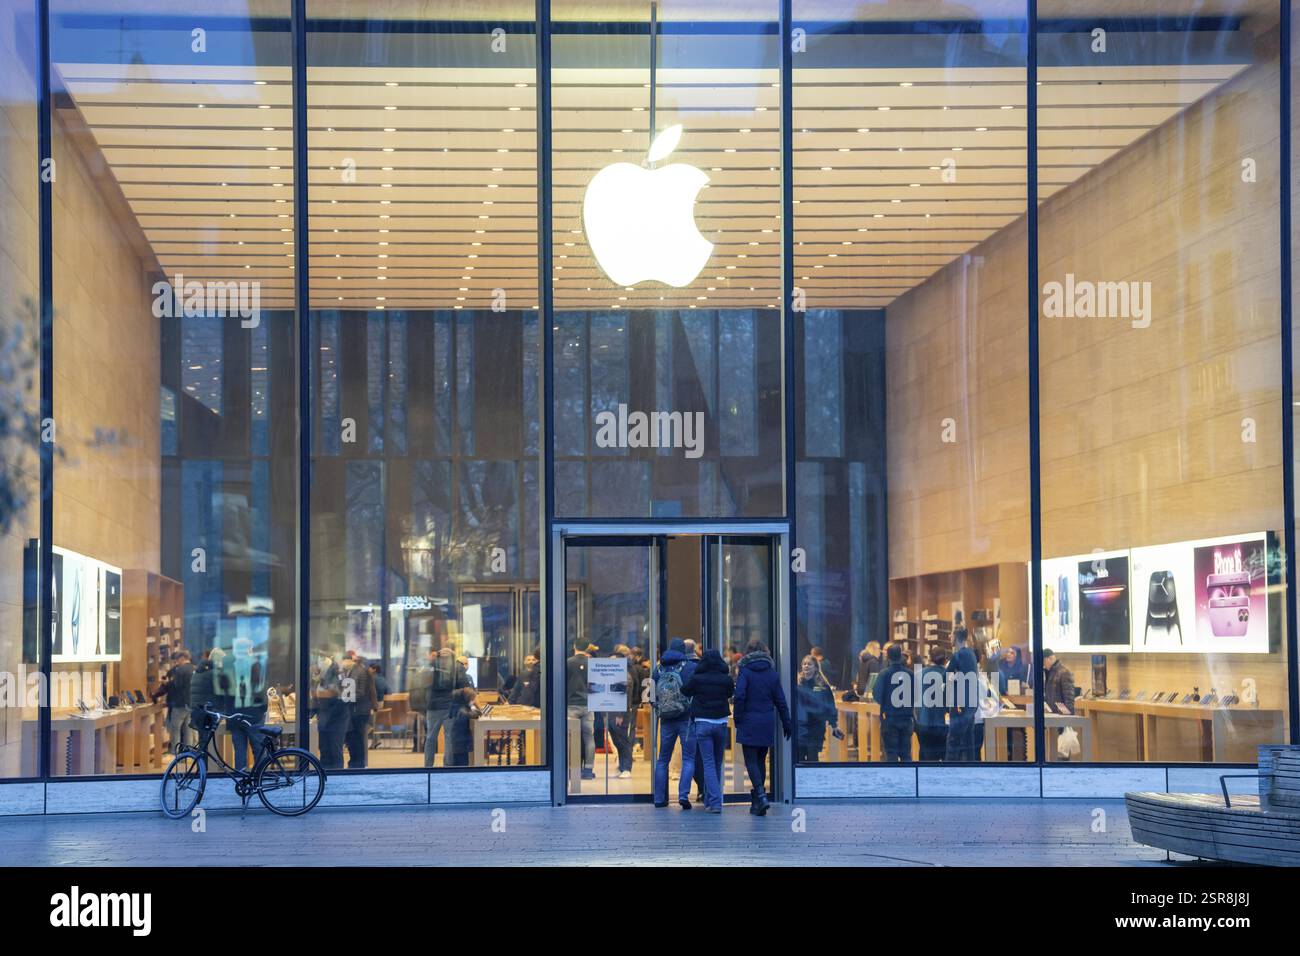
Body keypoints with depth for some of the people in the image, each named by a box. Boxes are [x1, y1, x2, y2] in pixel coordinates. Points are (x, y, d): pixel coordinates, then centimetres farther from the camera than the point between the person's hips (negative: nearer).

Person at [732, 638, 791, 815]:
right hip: (767, 723, 4)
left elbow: (739, 696, -16)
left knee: (751, 761, -2)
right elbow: (780, 700, 7)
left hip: (749, 723, -4)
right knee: (761, 760, 13)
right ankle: (757, 803, 16)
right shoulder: (772, 672, 6)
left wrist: (737, 718, -5)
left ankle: (760, 795, -20)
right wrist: (786, 723, 14)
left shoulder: (745, 671, -6)